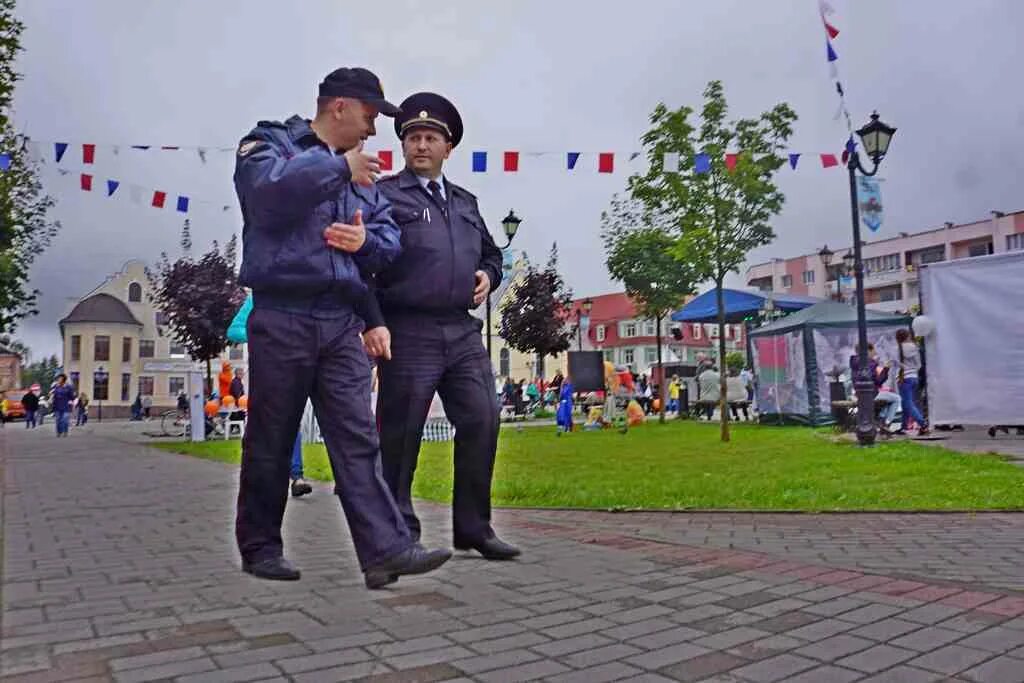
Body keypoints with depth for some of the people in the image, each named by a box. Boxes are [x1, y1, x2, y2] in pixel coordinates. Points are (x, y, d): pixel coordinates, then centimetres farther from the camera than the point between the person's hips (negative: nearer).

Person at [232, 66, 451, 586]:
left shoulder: (363, 174, 22)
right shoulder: (270, 142, 5)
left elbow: (390, 239, 17)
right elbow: (268, 190, -18)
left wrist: (366, 240, -5)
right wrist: (338, 167, -12)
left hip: (342, 323, 5)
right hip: (281, 317, -4)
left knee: (358, 439, -3)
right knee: (270, 441, 5)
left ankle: (386, 549, -7)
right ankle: (260, 548, 20)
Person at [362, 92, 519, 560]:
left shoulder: (465, 203, 21)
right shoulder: (385, 196, 3)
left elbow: (491, 253, 32)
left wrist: (488, 274, 9)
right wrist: (373, 322, -16)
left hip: (463, 332, 6)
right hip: (407, 333, -5)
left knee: (481, 422, 2)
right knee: (400, 436, -1)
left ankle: (473, 527, 14)